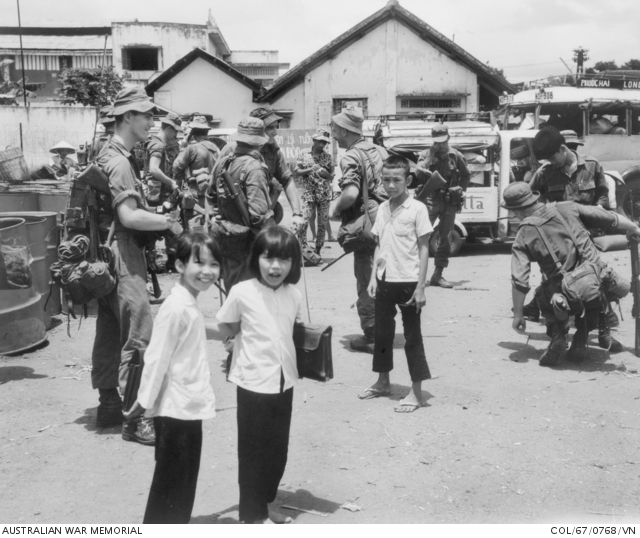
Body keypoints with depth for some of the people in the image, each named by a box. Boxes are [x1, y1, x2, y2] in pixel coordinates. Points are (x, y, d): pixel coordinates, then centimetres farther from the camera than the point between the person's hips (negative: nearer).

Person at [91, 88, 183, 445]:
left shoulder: (109, 156, 16)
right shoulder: (119, 162, -16)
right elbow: (129, 215, -26)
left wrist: (160, 218, 15)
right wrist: (170, 222, -15)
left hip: (108, 258, 11)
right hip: (123, 258, -11)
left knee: (110, 334, 14)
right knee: (137, 338, -8)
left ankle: (110, 406, 24)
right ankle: (135, 418, -3)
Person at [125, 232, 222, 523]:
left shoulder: (191, 305, 10)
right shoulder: (176, 306, -19)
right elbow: (156, 359, -19)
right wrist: (145, 401, -17)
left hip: (188, 407, 9)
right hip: (174, 410, -9)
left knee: (184, 484, 18)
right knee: (169, 485, 3)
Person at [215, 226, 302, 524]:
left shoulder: (294, 295, -1)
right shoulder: (242, 292, -14)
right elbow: (226, 326, 0)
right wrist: (252, 333, -5)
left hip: (284, 381, 5)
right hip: (254, 382, -5)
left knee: (278, 449, 17)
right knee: (253, 451, 6)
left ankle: (266, 503, 36)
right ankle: (252, 515, 20)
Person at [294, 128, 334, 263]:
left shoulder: (328, 157, 6)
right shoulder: (303, 154, 2)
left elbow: (331, 177, 9)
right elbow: (297, 172, 1)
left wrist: (325, 173, -14)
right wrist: (310, 169, -15)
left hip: (325, 195, 2)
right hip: (308, 194, -2)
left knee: (322, 224, 3)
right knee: (303, 222, -13)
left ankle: (317, 252, 13)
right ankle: (302, 250, -4)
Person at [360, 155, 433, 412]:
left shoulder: (417, 209, -10)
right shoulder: (383, 208, 7)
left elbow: (423, 249, -9)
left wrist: (420, 287, -12)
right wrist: (373, 277, 6)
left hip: (408, 282, -6)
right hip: (385, 281, 6)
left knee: (412, 336, 3)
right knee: (382, 332, 15)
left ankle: (416, 391, 11)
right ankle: (383, 382, 31)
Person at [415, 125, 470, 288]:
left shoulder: (456, 156, 5)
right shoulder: (426, 154, 1)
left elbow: (466, 176, 19)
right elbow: (418, 173, -16)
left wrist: (462, 189, 6)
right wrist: (431, 155, -18)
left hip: (449, 202, 3)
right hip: (430, 200, -2)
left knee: (445, 239, 6)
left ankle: (438, 275, 15)